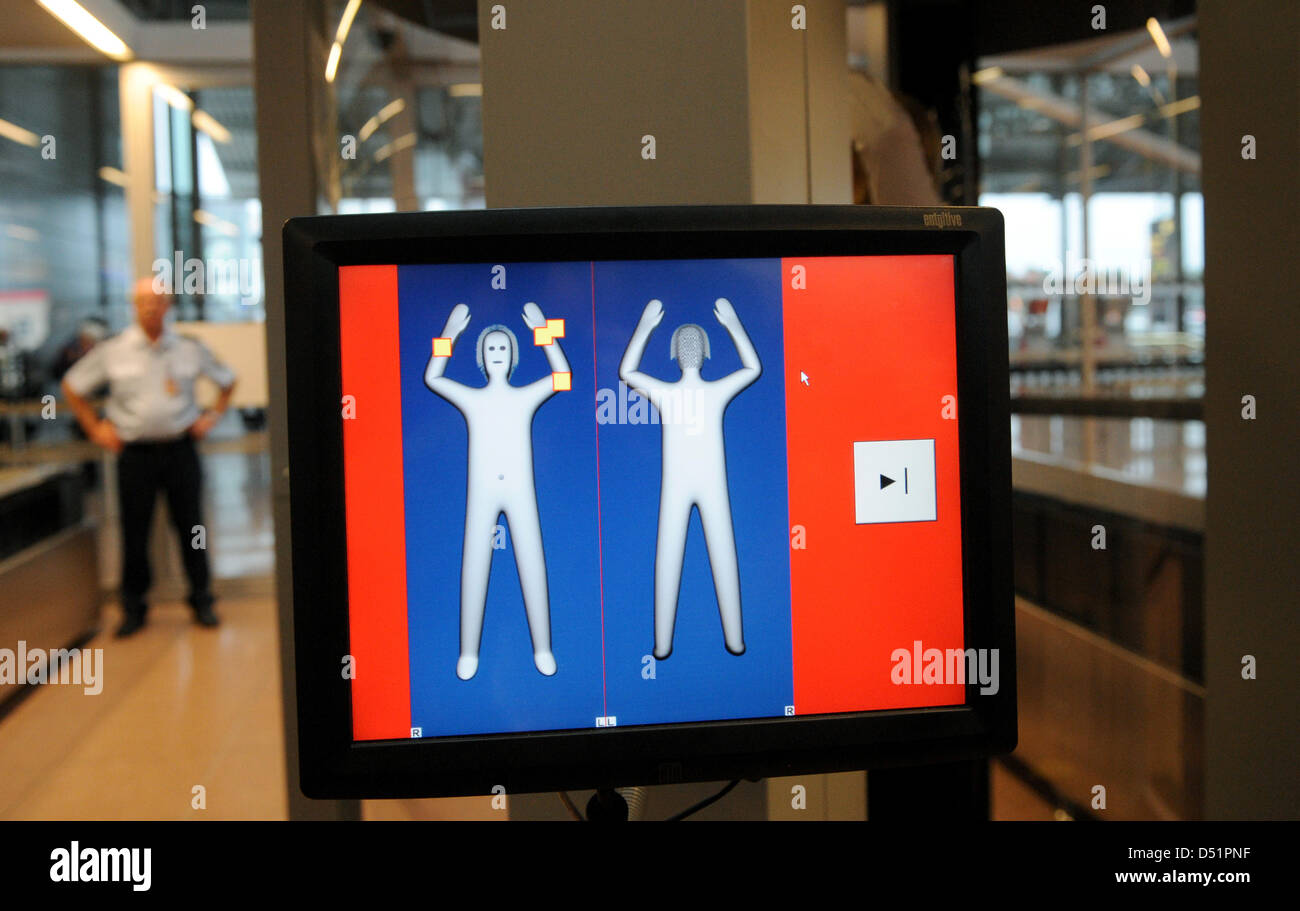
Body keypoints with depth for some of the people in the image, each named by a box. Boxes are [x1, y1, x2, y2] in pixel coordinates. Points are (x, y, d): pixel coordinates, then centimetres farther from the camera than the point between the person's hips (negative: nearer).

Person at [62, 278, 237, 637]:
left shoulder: (190, 349, 4)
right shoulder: (112, 351, 0)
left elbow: (227, 380, 19)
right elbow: (72, 386, 10)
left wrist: (213, 415, 8)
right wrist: (96, 428, 5)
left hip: (180, 449, 1)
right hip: (135, 453, 0)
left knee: (190, 526, 5)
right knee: (134, 532, 4)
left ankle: (201, 600, 18)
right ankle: (133, 607, 16)